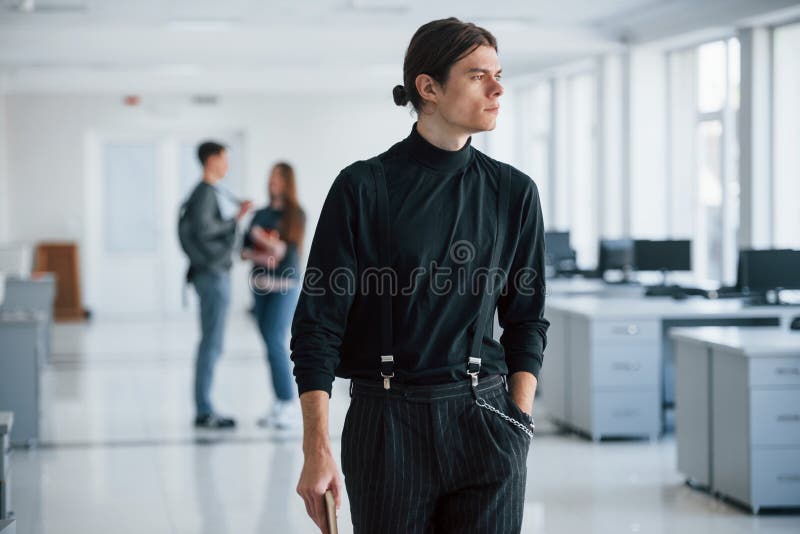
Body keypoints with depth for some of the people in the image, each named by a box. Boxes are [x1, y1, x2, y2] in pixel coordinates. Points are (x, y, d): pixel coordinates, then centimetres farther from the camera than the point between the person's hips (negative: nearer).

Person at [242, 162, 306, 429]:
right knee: (271, 345, 4)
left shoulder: (296, 214, 0)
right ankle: (280, 405, 8)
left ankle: (291, 406, -11)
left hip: (285, 285, -5)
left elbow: (291, 250, -9)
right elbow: (244, 249, 8)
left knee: (276, 342, -14)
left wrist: (264, 240, -17)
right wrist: (260, 256, -11)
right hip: (260, 285, 5)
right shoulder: (260, 214, 13)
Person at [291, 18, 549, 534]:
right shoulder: (364, 187, -4)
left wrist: (520, 425, 0)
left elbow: (527, 320, 12)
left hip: (484, 424, 2)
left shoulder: (514, 193, 5)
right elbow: (318, 326, -4)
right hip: (387, 427, -2)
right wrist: (317, 451, -10)